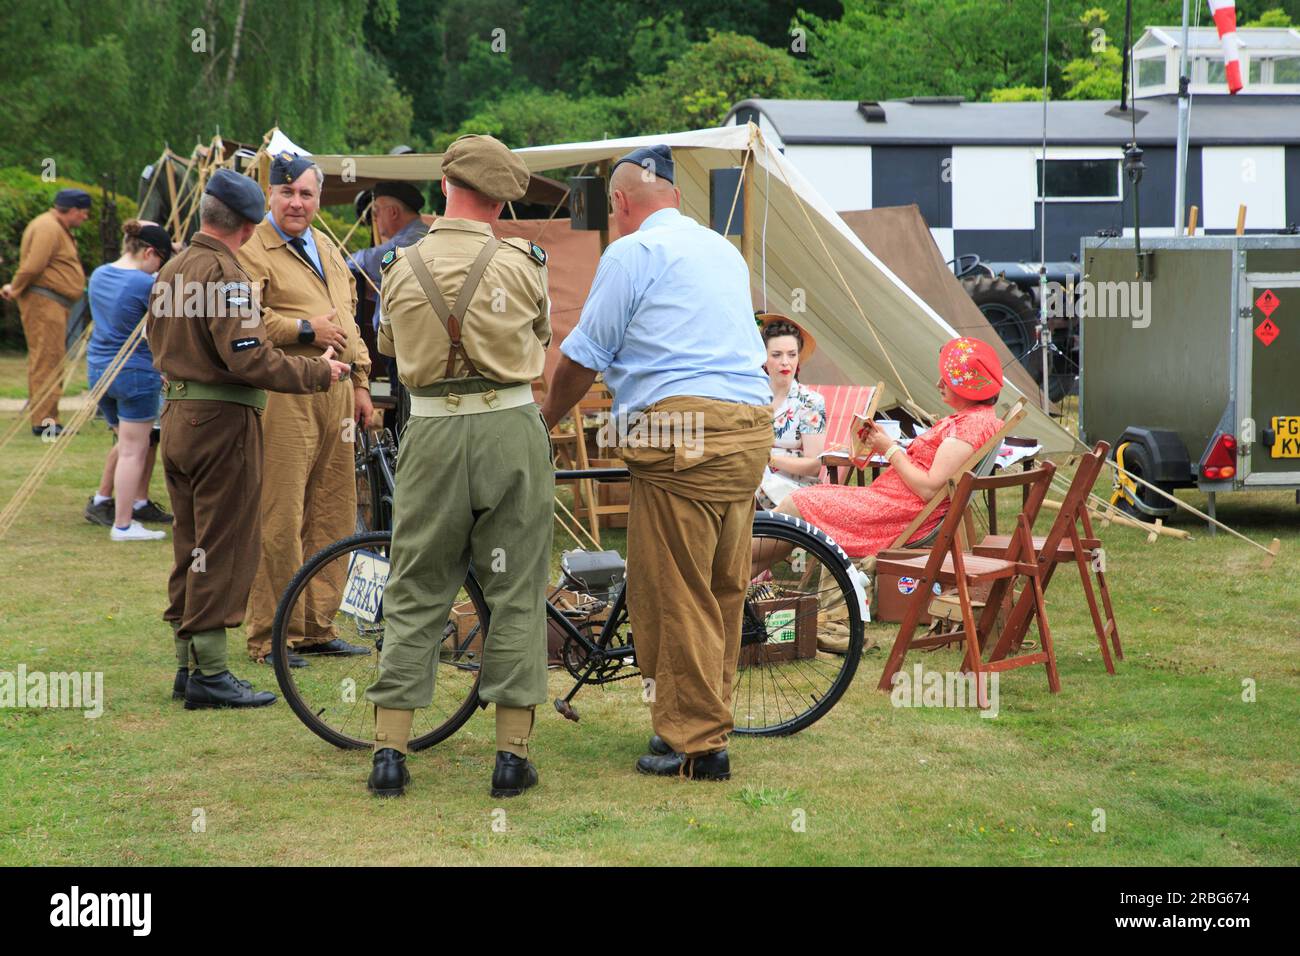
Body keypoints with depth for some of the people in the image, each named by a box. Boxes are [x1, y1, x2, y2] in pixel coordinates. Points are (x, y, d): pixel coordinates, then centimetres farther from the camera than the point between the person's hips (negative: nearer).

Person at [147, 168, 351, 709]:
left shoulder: (170, 273, 12)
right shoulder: (225, 273, -17)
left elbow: (156, 340, 23)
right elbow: (250, 359, -23)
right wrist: (318, 372, -13)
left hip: (177, 416, 9)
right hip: (222, 421, -9)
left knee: (191, 545, 15)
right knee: (225, 547, -5)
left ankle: (188, 664, 20)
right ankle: (210, 674, -5)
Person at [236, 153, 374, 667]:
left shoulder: (328, 250, 21)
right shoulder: (252, 251, -5)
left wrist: (360, 383, 21)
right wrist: (305, 329, -17)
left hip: (335, 395, 8)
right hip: (284, 398, -8)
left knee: (332, 517, 10)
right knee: (280, 520, -8)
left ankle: (318, 627, 18)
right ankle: (270, 636, -3)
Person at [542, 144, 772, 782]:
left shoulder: (631, 253, 0)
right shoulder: (724, 250, 23)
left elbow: (582, 359, 2)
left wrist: (544, 423, 17)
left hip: (682, 438, -8)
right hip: (751, 426, 8)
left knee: (675, 597, -3)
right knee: (722, 591, 14)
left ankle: (694, 744, -1)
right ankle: (709, 723, 22)